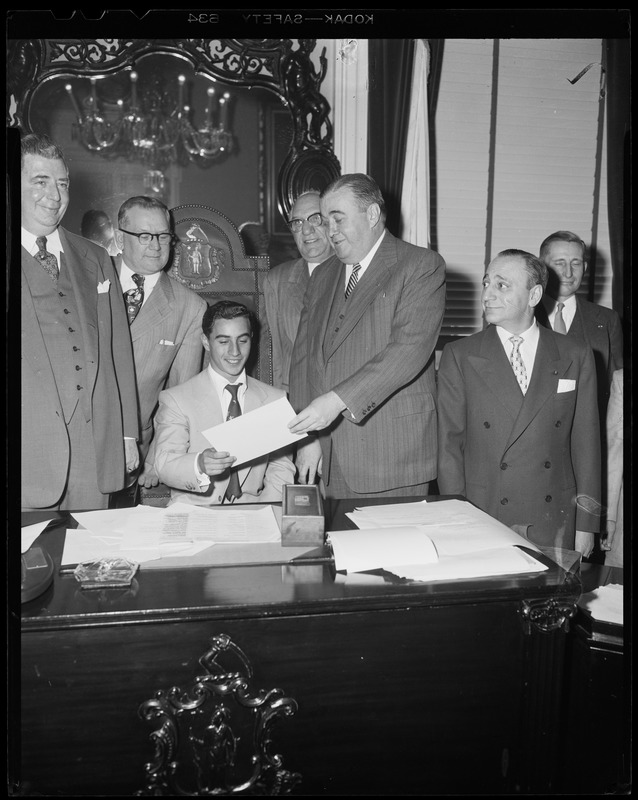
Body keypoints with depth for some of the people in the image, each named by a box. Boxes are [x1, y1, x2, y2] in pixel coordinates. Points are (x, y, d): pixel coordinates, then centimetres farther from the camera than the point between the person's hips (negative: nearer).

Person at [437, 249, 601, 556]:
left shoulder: (575, 355, 2)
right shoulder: (459, 356, -2)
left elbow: (585, 441, 4)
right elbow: (450, 444, -3)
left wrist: (586, 524, 3)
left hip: (555, 523, 1)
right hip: (482, 518, -1)